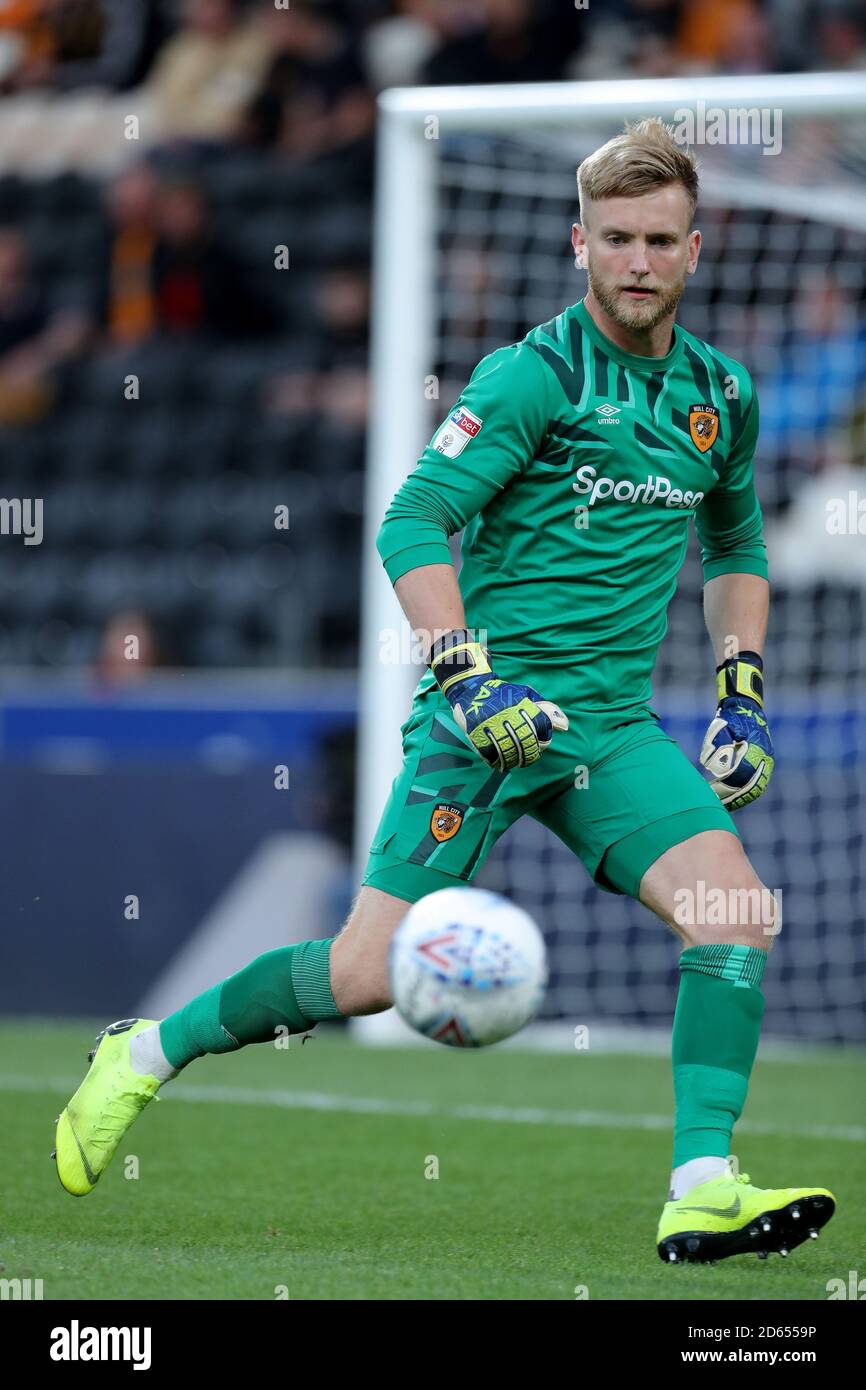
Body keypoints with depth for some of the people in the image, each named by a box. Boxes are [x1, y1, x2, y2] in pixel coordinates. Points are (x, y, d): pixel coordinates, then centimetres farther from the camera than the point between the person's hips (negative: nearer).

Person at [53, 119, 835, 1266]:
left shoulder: (722, 394, 10)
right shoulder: (535, 376, -10)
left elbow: (736, 545, 26)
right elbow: (412, 525, -15)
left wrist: (742, 691, 15)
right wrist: (469, 677, -24)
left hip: (611, 727, 5)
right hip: (490, 711, -5)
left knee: (738, 913, -17)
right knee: (372, 973, -8)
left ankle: (703, 1191, -16)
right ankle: (147, 1053, 14)